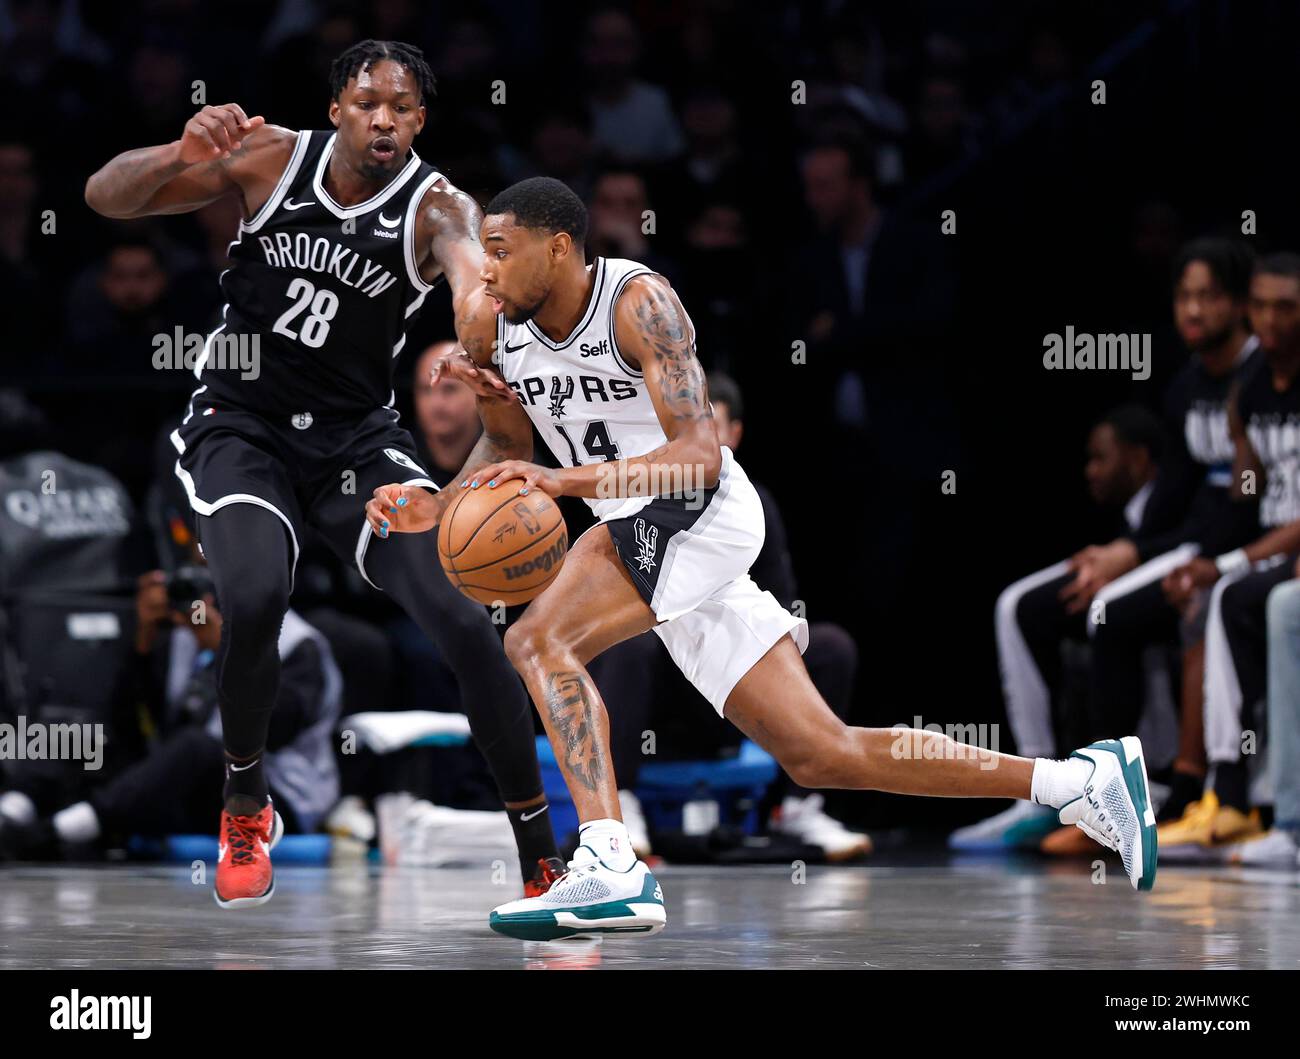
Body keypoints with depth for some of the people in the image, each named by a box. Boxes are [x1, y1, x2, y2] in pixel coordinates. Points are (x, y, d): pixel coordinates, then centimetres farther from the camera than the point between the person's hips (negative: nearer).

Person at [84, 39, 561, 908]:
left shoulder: (433, 206, -14)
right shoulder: (272, 160, -9)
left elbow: (471, 251, -39)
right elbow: (106, 197, -9)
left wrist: (481, 290, -64)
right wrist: (183, 155, -31)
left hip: (358, 439, 1)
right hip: (242, 427, 0)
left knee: (468, 624, -15)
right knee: (255, 597, -28)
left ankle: (544, 861, -1)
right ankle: (245, 807, 0)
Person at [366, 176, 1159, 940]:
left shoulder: (639, 301, -18)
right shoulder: (493, 334, 4)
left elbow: (698, 458, -26)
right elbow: (511, 459, 19)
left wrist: (567, 481, -37)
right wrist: (437, 509, 0)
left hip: (702, 512, -8)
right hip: (646, 534, 8)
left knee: (539, 640, -26)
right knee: (820, 755, 6)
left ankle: (610, 869, -33)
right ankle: (1085, 781, 11)